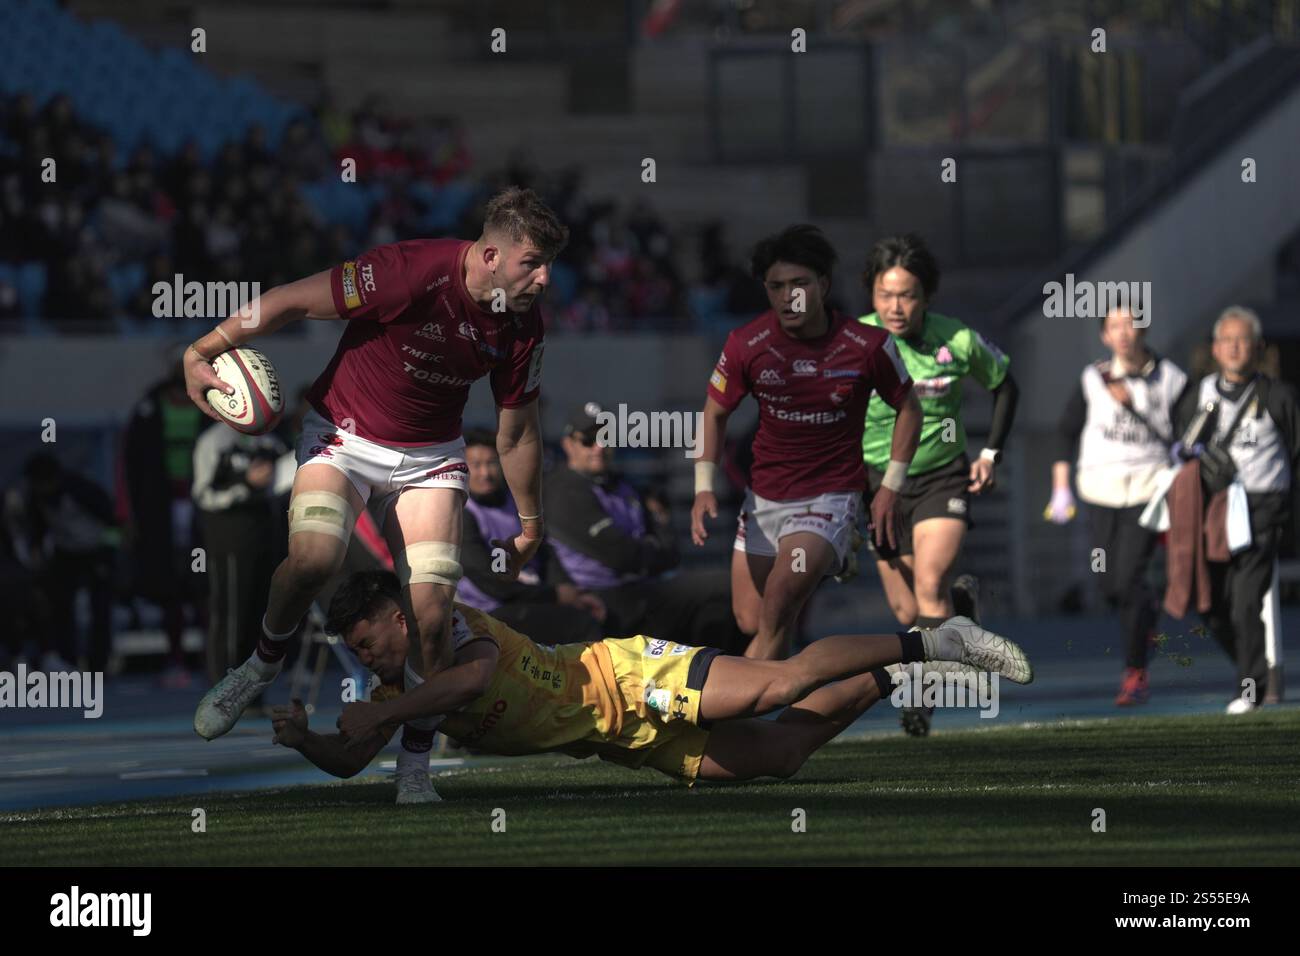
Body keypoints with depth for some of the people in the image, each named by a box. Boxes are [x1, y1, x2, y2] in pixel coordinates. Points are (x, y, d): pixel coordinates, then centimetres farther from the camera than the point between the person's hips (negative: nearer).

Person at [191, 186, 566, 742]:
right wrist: (201, 353, -20)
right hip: (345, 438, -4)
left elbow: (517, 434, 7)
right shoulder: (412, 273, -26)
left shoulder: (522, 326, -8)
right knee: (313, 558, -31)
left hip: (430, 456, 4)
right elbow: (294, 301, -18)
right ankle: (263, 664, 1)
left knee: (430, 621, -13)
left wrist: (531, 524, 16)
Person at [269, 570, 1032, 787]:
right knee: (775, 755, 5)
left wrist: (384, 715, -42)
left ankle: (931, 643, -11)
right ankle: (885, 681, 25)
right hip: (619, 741, 7)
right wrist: (304, 737, -15)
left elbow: (477, 674, -41)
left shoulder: (452, 627, -19)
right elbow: (347, 762, 7)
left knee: (776, 685, -21)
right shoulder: (395, 693, 7)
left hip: (626, 681, -7)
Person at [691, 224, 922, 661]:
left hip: (831, 494, -4)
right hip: (764, 495, 4)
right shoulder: (746, 345, -9)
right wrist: (704, 488, -6)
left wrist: (890, 489, -1)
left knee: (776, 613, -23)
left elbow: (907, 409, 4)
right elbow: (715, 413, 6)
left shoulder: (868, 346, -13)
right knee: (749, 622, 5)